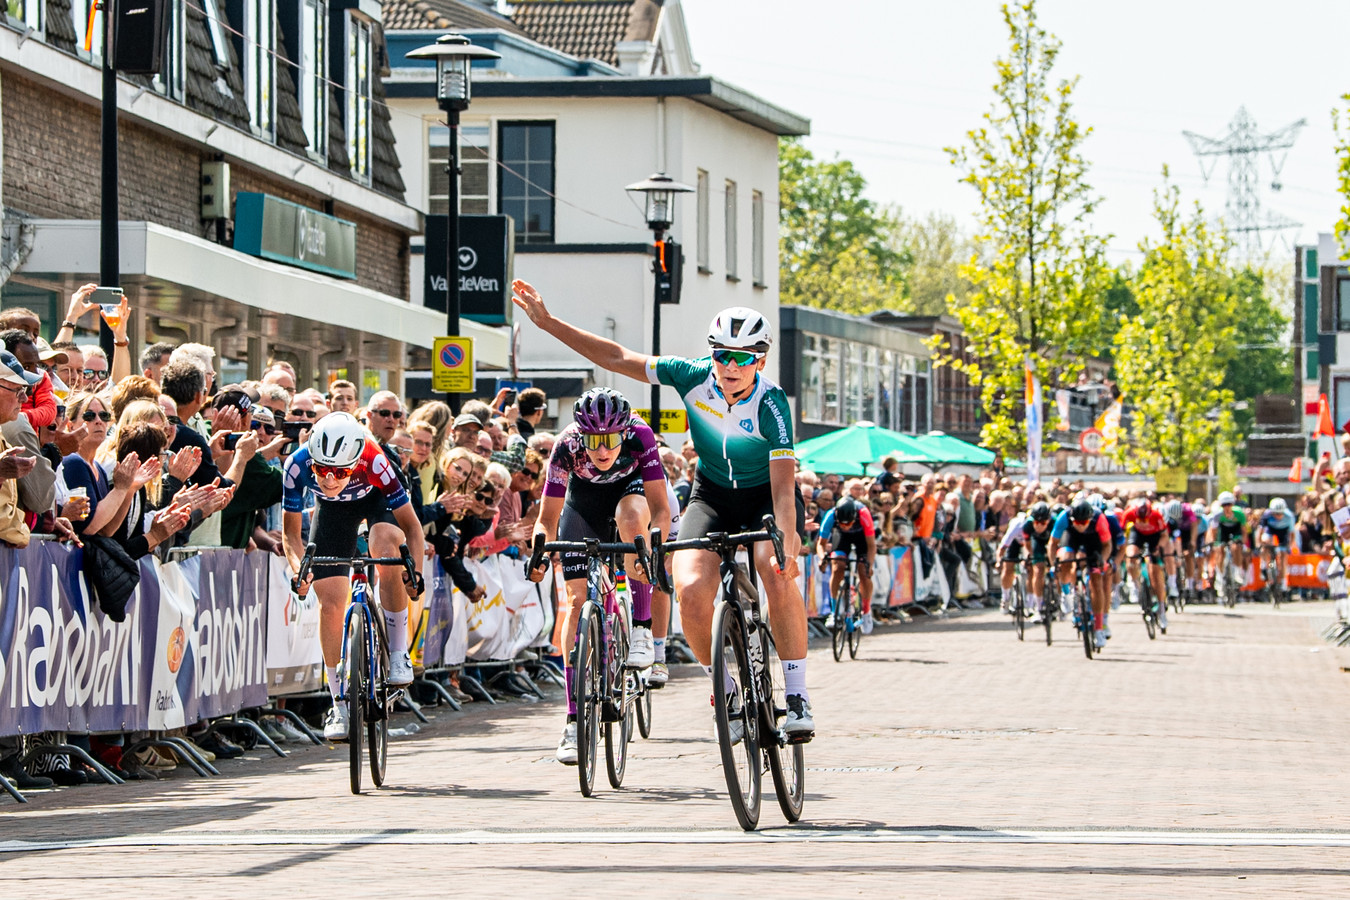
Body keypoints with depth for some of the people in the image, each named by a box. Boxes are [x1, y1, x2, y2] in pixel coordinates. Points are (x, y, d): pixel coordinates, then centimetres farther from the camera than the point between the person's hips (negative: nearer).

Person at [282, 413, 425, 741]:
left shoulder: (373, 462, -39)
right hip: (334, 509, 2)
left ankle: (398, 652, -18)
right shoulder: (298, 466, -34)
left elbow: (411, 526, -28)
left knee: (387, 548, -35)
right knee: (330, 600, -8)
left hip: (377, 499, -2)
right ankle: (340, 706, 3)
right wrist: (298, 568, -38)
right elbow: (290, 532, -19)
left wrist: (413, 571, -43)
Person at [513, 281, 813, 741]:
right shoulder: (694, 378, -18)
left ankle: (797, 696, -21)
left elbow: (783, 482, -33)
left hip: (767, 496, -3)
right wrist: (548, 322, -13)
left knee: (778, 576, -33)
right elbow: (618, 358, -11)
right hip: (712, 495, 3)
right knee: (691, 590, -22)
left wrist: (786, 542, -48)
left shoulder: (770, 405, -26)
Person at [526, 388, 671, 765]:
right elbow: (548, 518, -27)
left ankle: (640, 631, -22)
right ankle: (575, 721, -9)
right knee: (578, 598, -11)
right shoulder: (567, 446, -33)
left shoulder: (640, 436, -35)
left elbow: (660, 507, -35)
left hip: (631, 486, -1)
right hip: (584, 498, 1)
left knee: (632, 517, -38)